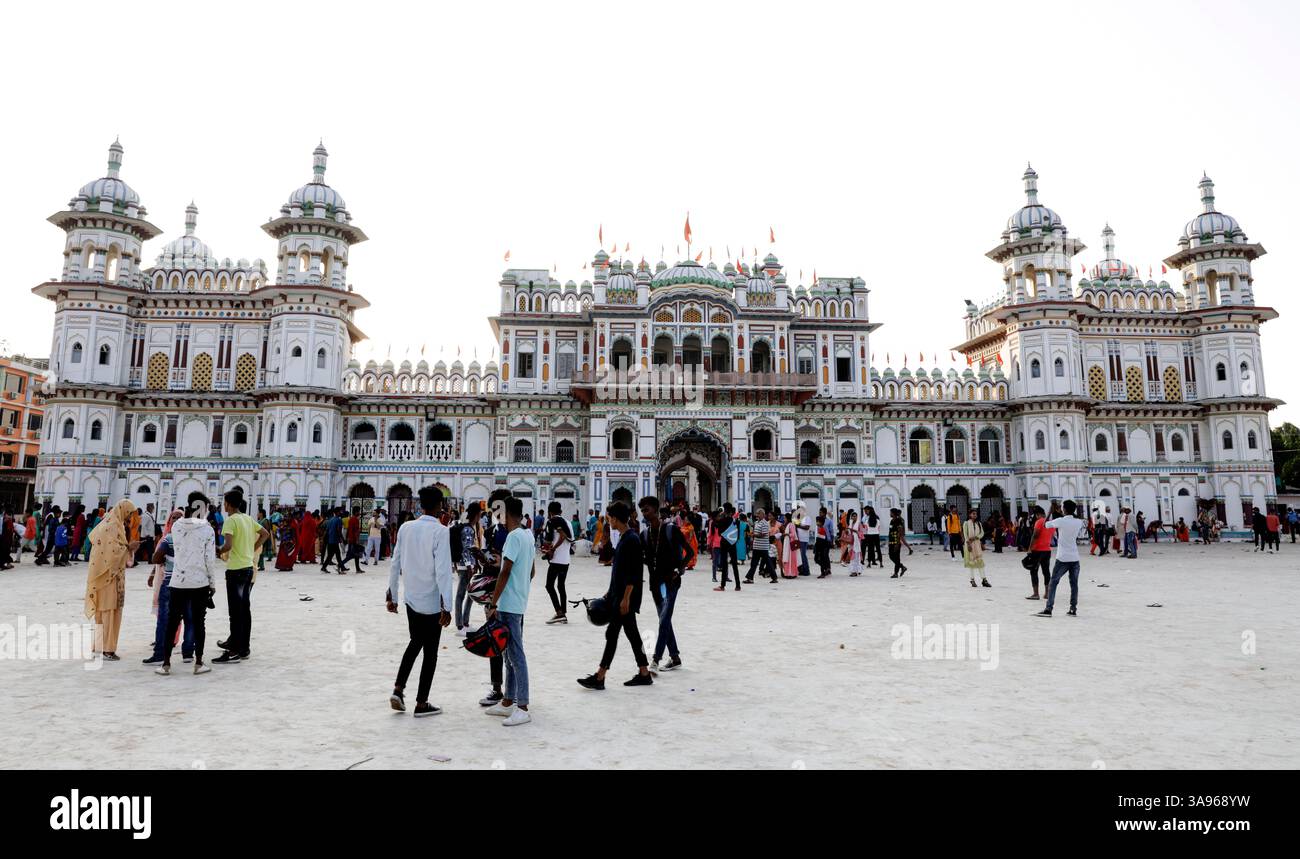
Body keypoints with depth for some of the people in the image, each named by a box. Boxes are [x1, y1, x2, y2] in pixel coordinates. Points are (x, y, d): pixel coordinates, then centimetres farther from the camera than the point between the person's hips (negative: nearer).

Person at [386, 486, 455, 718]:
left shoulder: (405, 528, 0)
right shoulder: (440, 531, -17)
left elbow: (395, 564, 5)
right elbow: (443, 571, -20)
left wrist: (392, 595, 15)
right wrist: (447, 606, -17)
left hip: (411, 598, 5)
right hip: (432, 601, -5)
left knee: (415, 643, 25)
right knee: (430, 652, 8)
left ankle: (398, 689, 16)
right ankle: (421, 704, 16)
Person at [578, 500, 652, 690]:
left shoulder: (632, 539, -17)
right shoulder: (623, 538, 12)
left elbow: (633, 573, -21)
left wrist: (626, 598, -21)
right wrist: (611, 591, 22)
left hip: (626, 596, -10)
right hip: (618, 594, 10)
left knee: (612, 633, -5)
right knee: (631, 633, 13)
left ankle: (599, 678, 0)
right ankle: (644, 674, 21)